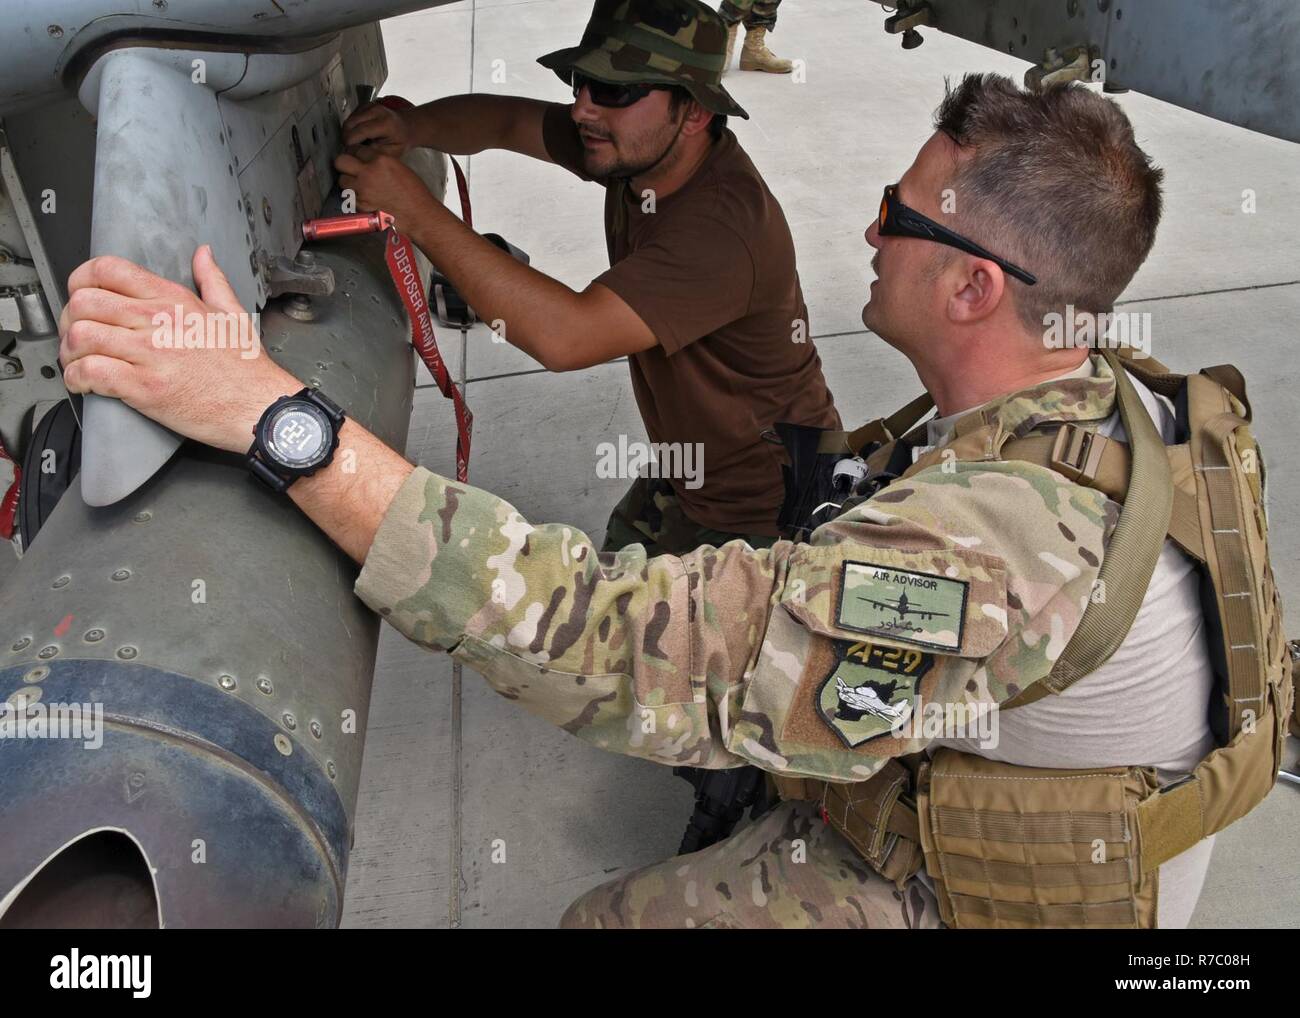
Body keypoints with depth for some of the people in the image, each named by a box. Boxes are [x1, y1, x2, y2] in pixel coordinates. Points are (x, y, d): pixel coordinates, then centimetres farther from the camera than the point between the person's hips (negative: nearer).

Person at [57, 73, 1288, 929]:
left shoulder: (1003, 543, -40)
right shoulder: (1132, 409, -8)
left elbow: (636, 645, -48)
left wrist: (274, 413, -48)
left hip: (953, 898, -8)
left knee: (606, 918, 4)